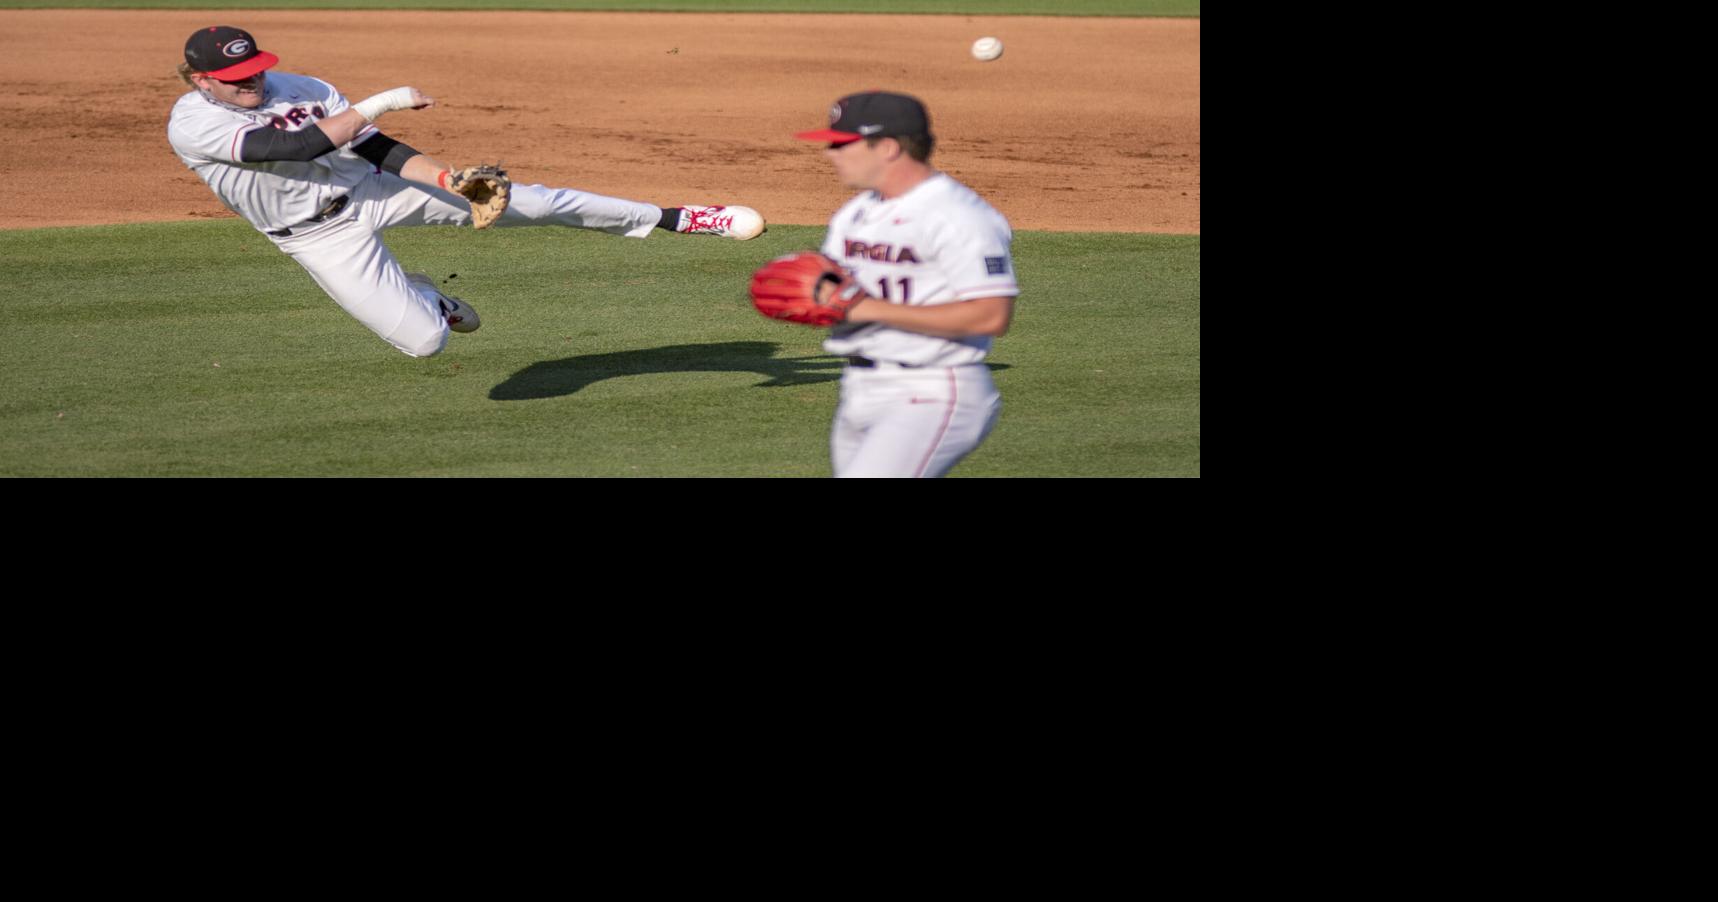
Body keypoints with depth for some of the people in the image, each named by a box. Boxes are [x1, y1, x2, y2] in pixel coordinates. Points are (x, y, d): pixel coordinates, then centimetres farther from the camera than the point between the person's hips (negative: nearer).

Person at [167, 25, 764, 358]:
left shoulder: (301, 89, -4)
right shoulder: (192, 123, -20)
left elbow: (381, 150, -2)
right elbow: (298, 146, -32)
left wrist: (452, 180, -18)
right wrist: (380, 102, -30)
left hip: (373, 189, 3)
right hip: (321, 237, -3)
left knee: (529, 202, -8)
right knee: (424, 342, -15)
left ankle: (671, 219, 2)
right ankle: (424, 300, 25)